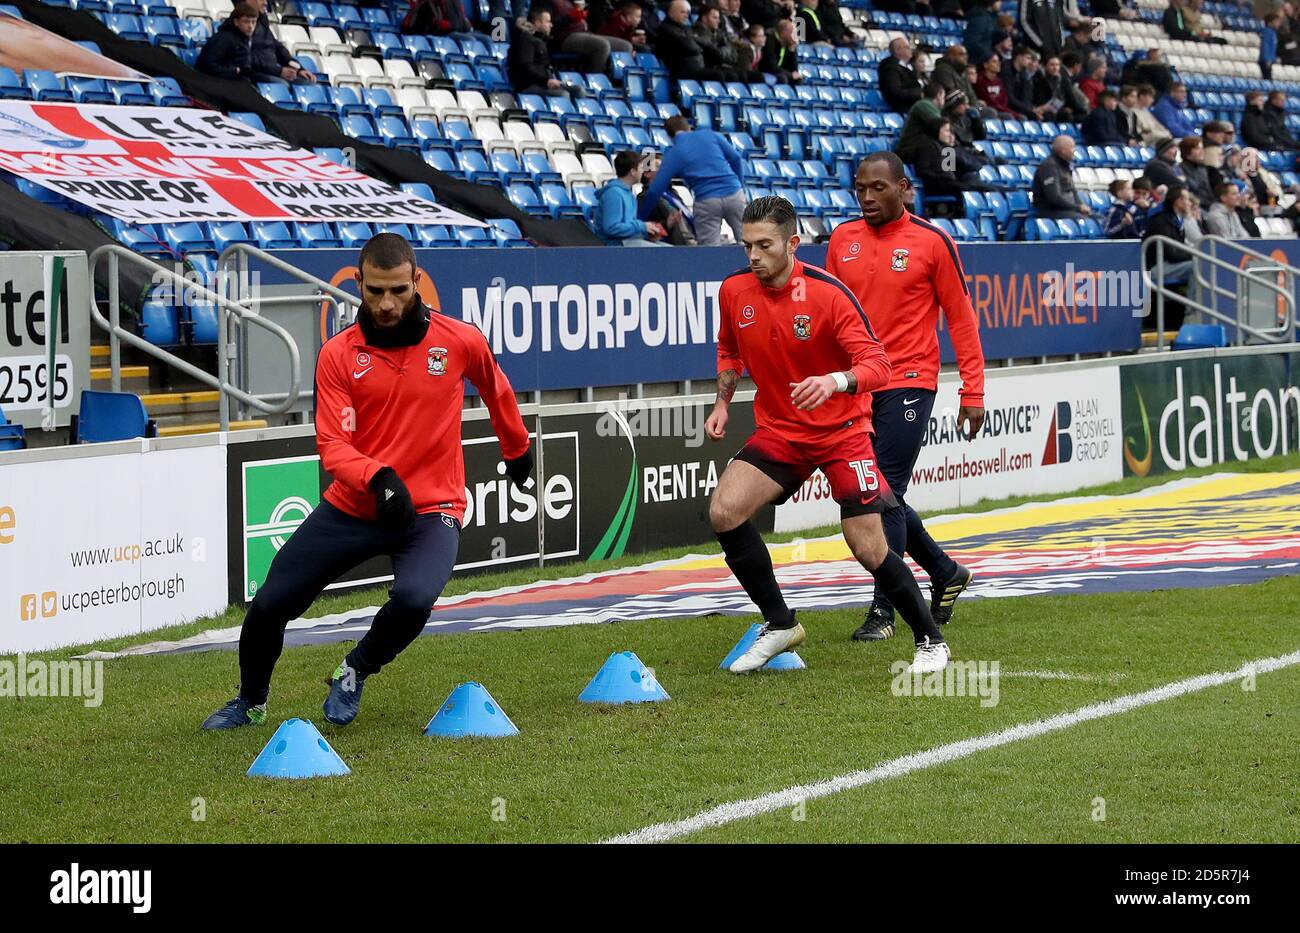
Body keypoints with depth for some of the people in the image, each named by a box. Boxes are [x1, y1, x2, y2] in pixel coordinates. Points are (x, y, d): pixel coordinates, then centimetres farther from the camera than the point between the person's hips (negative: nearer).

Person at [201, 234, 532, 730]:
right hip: (351, 506, 2)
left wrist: (517, 450, 32)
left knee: (413, 598, -31)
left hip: (431, 509, -2)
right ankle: (251, 703, 31)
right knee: (270, 604, 0)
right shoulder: (337, 355, -5)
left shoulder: (461, 341, -6)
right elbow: (332, 445, -11)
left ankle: (355, 673, 2)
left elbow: (497, 391, 16)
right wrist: (378, 478, -30)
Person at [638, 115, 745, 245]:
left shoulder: (672, 154, 7)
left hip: (706, 201, -1)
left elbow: (655, 190, 5)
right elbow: (735, 158, 9)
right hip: (734, 193, 1)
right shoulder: (711, 135, 12)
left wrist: (640, 219, 14)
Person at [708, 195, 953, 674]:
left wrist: (835, 381, -42)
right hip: (778, 431, 5)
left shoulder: (828, 292, -19)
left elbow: (877, 364, -23)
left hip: (842, 431, -4)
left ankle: (930, 641, 13)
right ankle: (779, 624, 1)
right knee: (723, 510, -17)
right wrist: (722, 403, 7)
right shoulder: (734, 290, -4)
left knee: (868, 548, -9)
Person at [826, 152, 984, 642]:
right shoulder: (842, 239, 7)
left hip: (908, 382, -5)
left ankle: (883, 610, -4)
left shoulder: (931, 242, -5)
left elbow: (960, 318, -1)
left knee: (885, 495, -10)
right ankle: (945, 573, 31)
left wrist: (973, 393, -3)